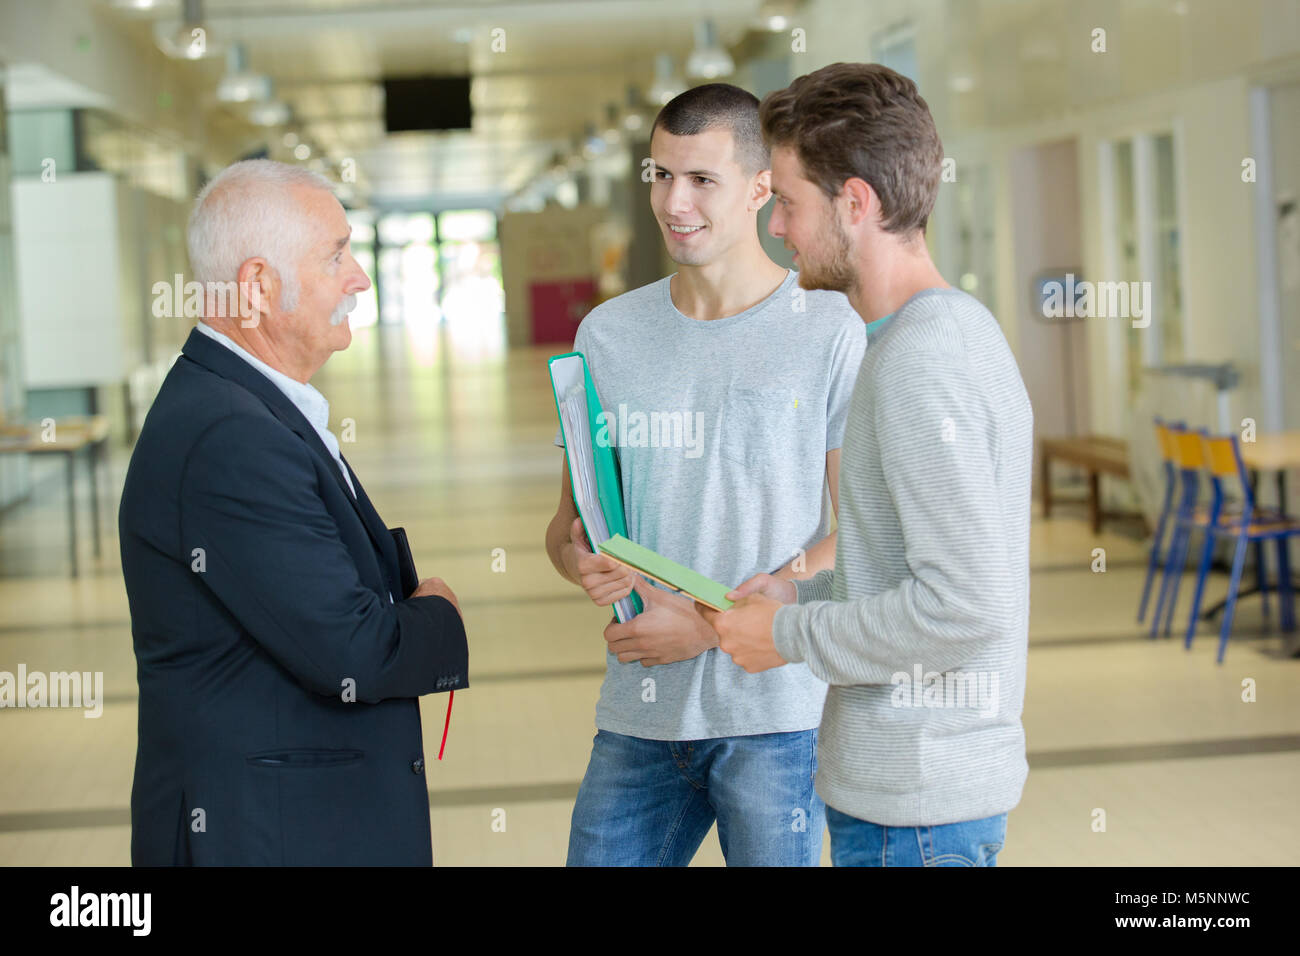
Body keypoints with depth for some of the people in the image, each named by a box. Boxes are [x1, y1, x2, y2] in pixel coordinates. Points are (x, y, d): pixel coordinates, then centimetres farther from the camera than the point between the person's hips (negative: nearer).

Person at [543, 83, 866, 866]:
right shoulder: (609, 333, 9)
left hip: (780, 716, -4)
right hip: (639, 710, 4)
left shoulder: (832, 331, -5)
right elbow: (569, 518, 14)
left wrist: (709, 623, -14)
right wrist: (578, 556, -10)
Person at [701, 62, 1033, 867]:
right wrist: (806, 594, 10)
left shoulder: (919, 361, -20)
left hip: (912, 801, -9)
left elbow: (967, 609, -26)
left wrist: (791, 636, -15)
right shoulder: (961, 329, 11)